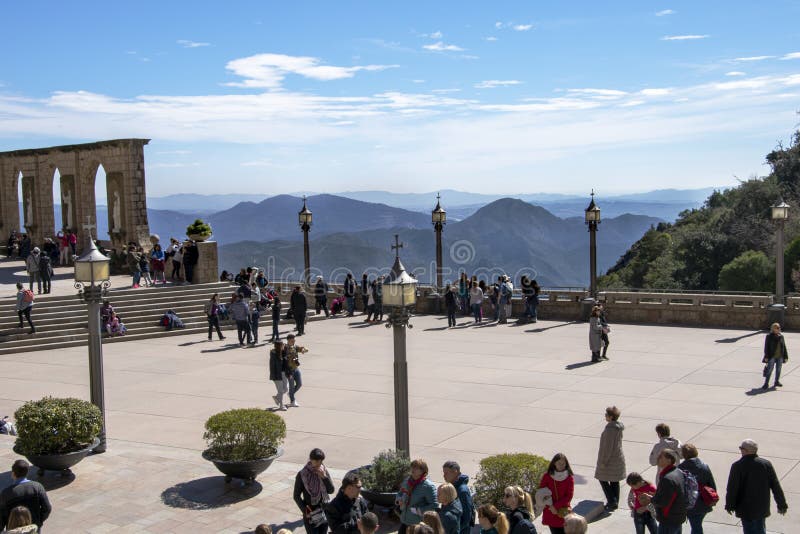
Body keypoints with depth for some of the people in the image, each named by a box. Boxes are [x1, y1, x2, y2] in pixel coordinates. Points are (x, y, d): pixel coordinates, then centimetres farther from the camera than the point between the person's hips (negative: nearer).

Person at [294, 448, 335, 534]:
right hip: (310, 514, -4)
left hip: (324, 511, 4)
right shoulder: (302, 474, -11)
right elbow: (296, 496, -6)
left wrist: (324, 477, -18)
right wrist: (305, 511, -16)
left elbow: (331, 490, -5)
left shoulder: (324, 471, 0)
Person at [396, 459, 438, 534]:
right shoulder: (407, 481, 5)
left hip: (419, 525, -7)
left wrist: (418, 511, -23)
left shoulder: (428, 486, -18)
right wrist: (399, 500, -2)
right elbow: (399, 493, 21)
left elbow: (434, 506, -22)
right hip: (404, 522, 7)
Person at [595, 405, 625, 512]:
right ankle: (615, 503, 21)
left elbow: (608, 446, -23)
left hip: (610, 459, -9)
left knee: (603, 479, 3)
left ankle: (612, 502, -1)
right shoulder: (618, 427, 5)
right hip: (618, 458, 9)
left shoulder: (610, 428, -23)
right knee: (615, 481, 15)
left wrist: (603, 461, -17)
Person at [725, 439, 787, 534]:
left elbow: (732, 488, -13)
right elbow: (776, 486, 0)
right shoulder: (766, 464, -4)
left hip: (745, 509, -3)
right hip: (762, 507, 3)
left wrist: (729, 505, 0)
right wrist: (782, 505, 10)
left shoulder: (737, 466, -15)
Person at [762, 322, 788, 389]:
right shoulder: (769, 336, -6)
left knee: (778, 370, 14)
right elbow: (766, 347, -7)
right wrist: (766, 357, -11)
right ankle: (766, 384, 0)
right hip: (772, 356, -5)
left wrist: (785, 356, 9)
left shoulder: (781, 336, 8)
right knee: (769, 370, -4)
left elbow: (784, 347, 11)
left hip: (780, 357, 5)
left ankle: (777, 382, 29)